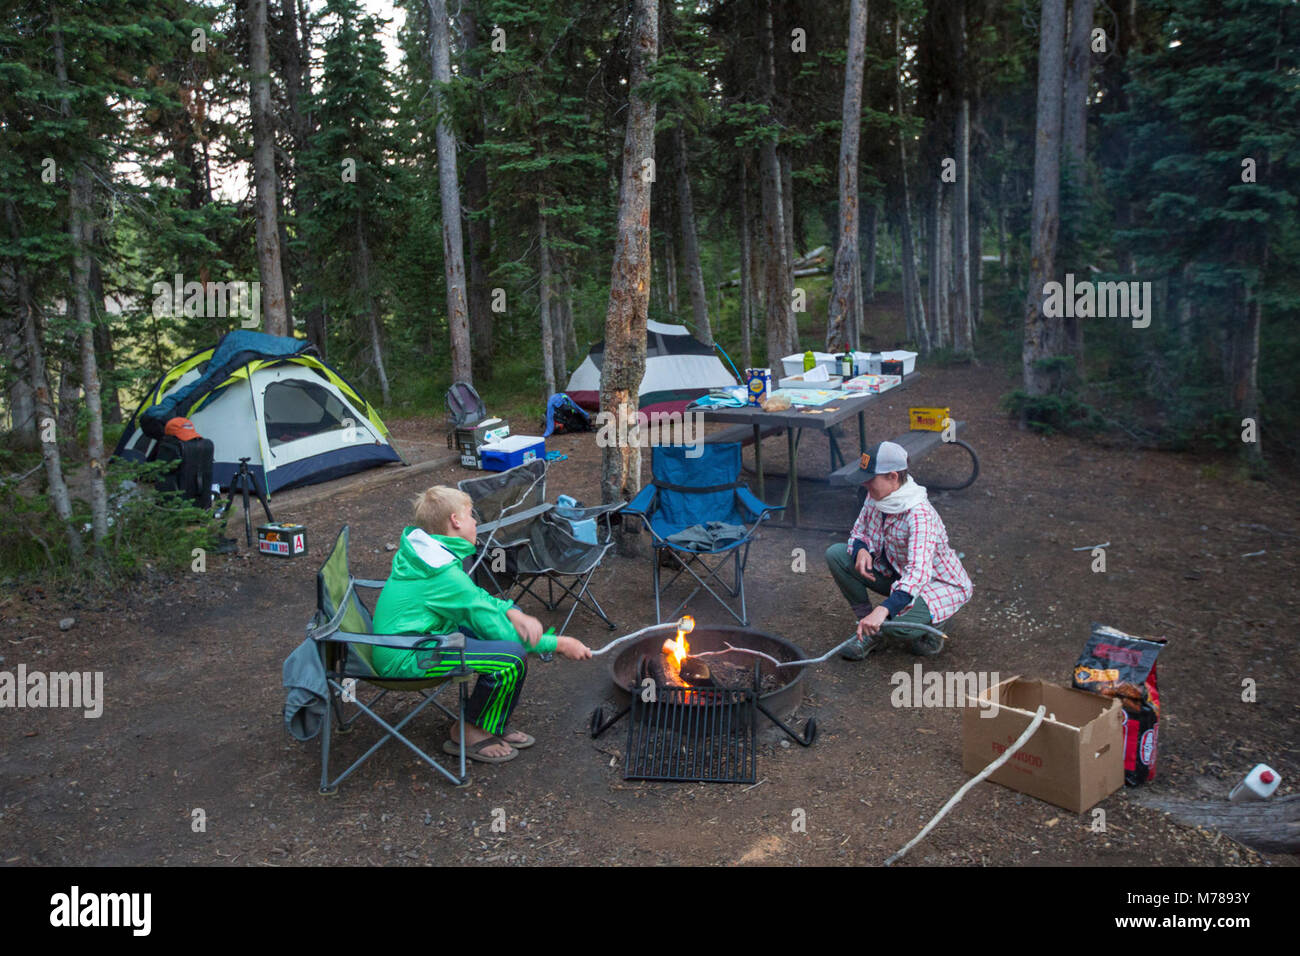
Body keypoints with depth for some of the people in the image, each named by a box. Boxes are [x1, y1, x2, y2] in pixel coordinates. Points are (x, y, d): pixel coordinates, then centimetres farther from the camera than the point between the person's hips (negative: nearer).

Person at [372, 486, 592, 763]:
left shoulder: (419, 550, 5)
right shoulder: (446, 574, -24)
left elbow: (475, 595, 13)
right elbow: (498, 631, -19)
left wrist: (513, 612, -8)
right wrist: (558, 644, -9)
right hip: (404, 660, -11)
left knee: (516, 628, 9)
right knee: (513, 655, -24)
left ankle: (496, 724, 16)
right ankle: (468, 733, -2)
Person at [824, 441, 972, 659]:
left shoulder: (920, 515, -34)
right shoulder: (876, 496, -10)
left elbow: (919, 573, -44)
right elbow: (860, 530, 6)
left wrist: (882, 610, -56)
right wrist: (861, 549, -21)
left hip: (939, 584, -8)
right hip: (897, 572, 8)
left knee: (899, 624, -37)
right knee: (835, 554, -8)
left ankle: (929, 632, 4)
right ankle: (871, 633, 0)